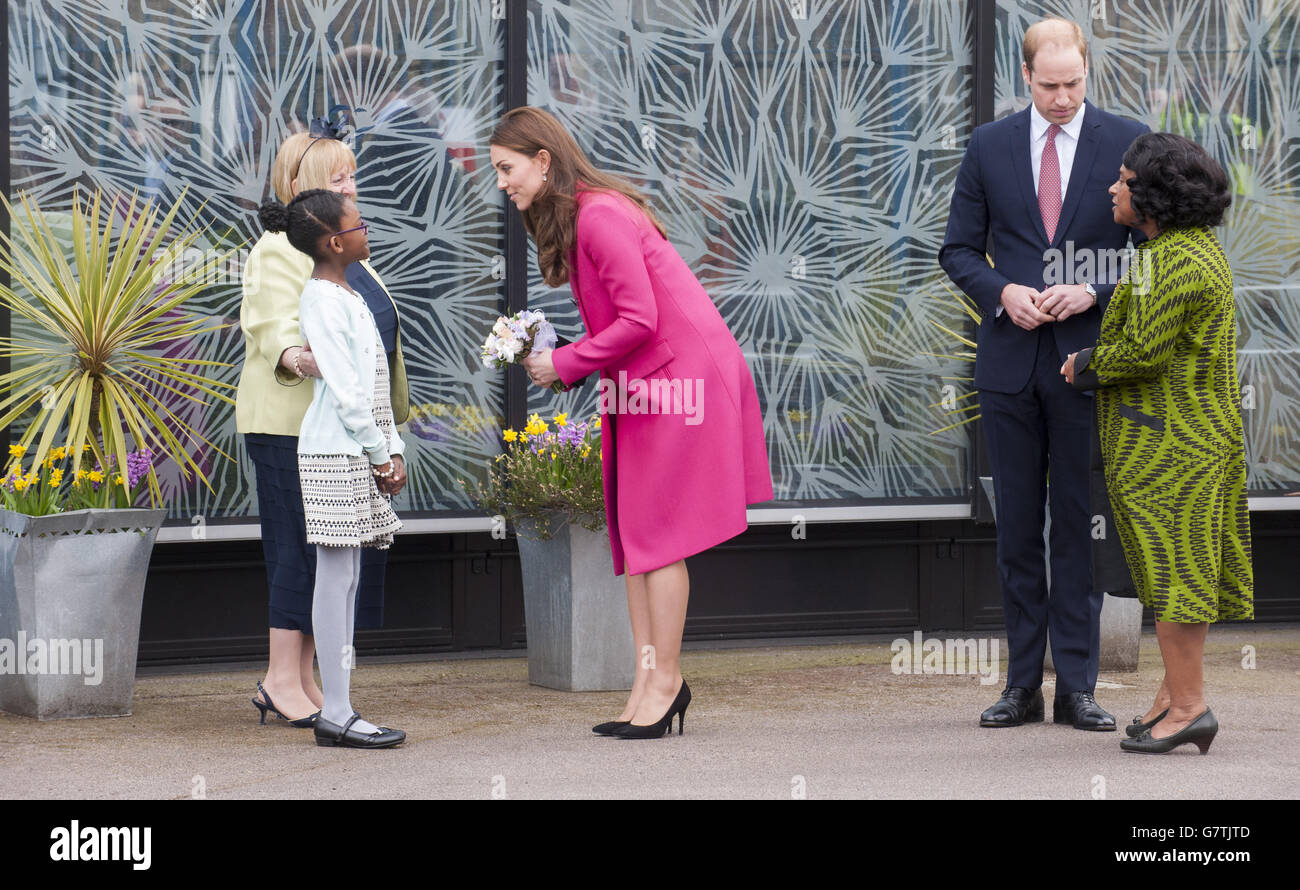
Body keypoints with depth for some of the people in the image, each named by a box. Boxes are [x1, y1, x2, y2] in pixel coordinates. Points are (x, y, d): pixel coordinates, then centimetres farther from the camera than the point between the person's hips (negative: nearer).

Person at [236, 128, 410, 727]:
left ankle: (302, 678, 12)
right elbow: (273, 324, -20)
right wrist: (293, 356, -44)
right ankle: (282, 680, -4)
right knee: (303, 545, -10)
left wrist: (386, 437, 25)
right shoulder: (279, 250, -6)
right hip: (296, 426, -9)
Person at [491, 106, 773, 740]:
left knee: (657, 534, -6)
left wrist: (565, 364, -13)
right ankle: (649, 683, 8)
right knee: (631, 534, 7)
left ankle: (664, 681, 0)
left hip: (680, 373, -10)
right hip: (639, 386, 10)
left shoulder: (600, 216, -17)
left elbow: (638, 320, -21)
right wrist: (556, 360, 3)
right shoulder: (571, 218, 13)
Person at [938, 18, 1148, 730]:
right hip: (1011, 362, 2)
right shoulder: (988, 147, 6)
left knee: (1080, 524, 2)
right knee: (1017, 528, 6)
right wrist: (1003, 292, -10)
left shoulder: (1127, 143, 1)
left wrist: (1094, 292, -14)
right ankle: (1024, 684, 12)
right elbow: (958, 249, 9)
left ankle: (1076, 686, 7)